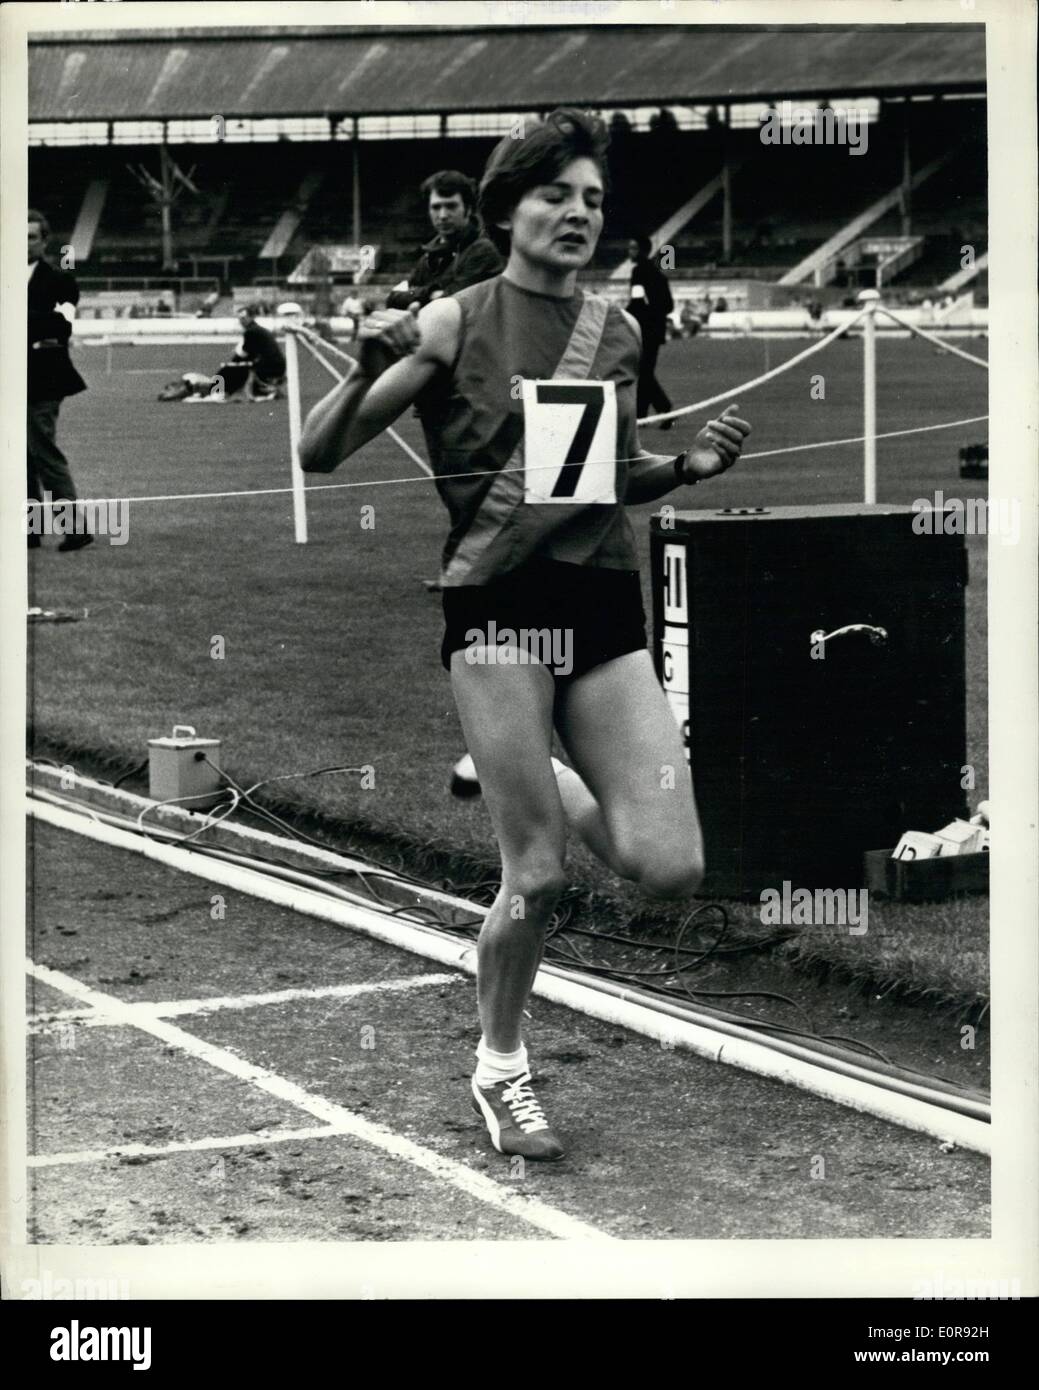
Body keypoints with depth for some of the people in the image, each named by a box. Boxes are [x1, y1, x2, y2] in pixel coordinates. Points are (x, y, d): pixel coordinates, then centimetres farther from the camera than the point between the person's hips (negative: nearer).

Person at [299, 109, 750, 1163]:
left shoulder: (617, 332, 10)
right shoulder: (455, 325, -3)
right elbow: (317, 455, -3)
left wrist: (688, 466, 4)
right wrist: (369, 370, -21)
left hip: (606, 603, 4)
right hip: (498, 604, -4)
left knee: (671, 870, -6)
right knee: (536, 877, -3)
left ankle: (557, 789, 27)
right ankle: (500, 1071, 21)